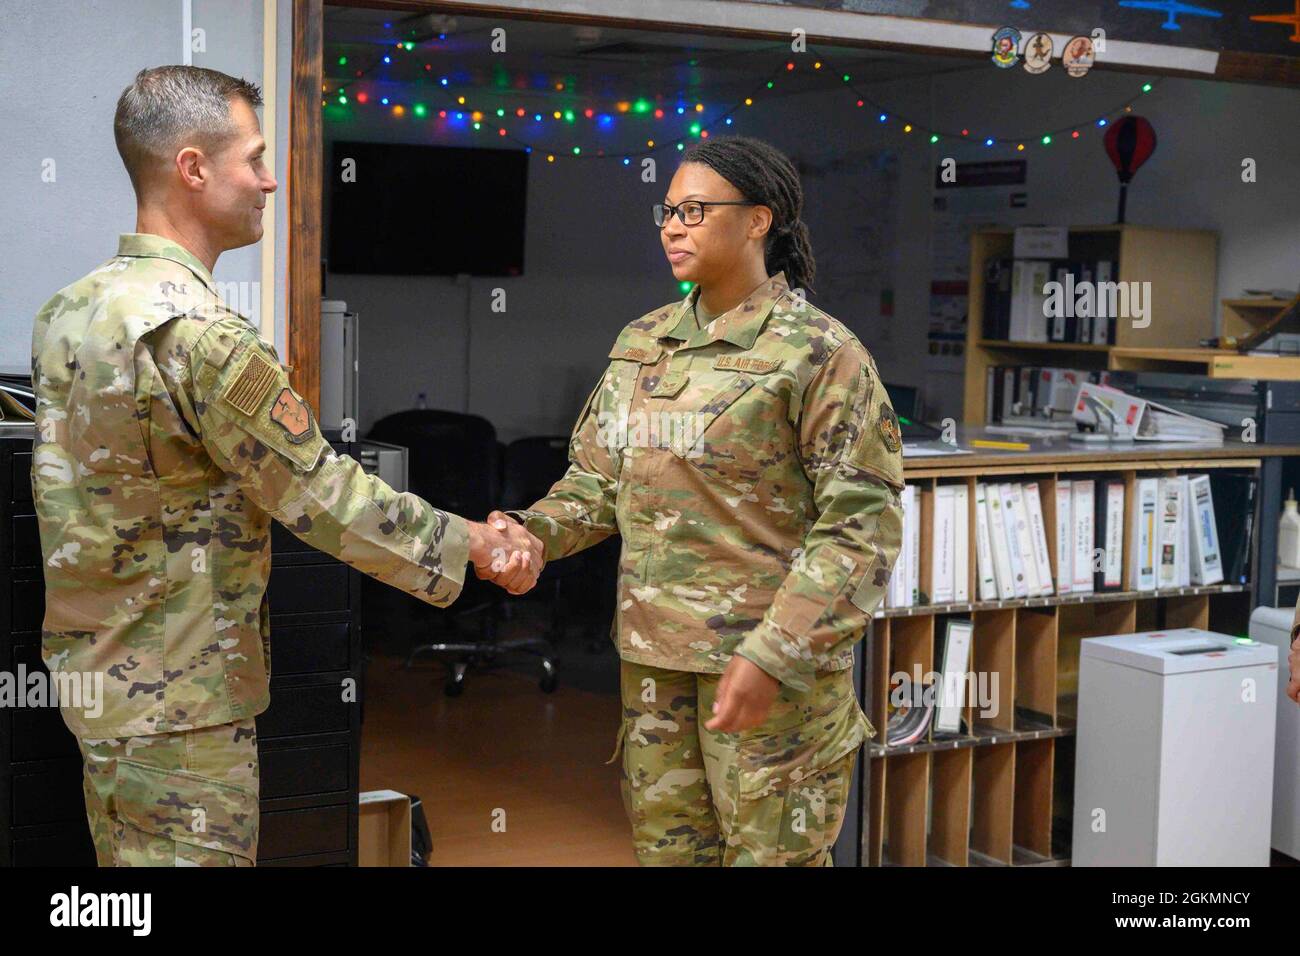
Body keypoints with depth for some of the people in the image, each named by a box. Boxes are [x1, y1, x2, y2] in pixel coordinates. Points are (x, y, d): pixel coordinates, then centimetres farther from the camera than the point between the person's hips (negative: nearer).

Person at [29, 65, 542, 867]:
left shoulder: (71, 308, 6)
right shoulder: (201, 333, -22)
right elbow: (320, 494, -18)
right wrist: (471, 544, -8)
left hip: (98, 672, 9)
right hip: (181, 701, -9)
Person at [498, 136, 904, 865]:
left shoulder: (818, 352, -9)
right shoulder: (641, 345, 11)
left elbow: (864, 523, -13)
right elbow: (599, 480, 16)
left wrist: (775, 658, -20)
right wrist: (531, 535, -5)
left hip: (775, 661, -6)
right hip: (654, 655, 6)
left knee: (772, 850, 2)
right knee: (664, 845, 13)